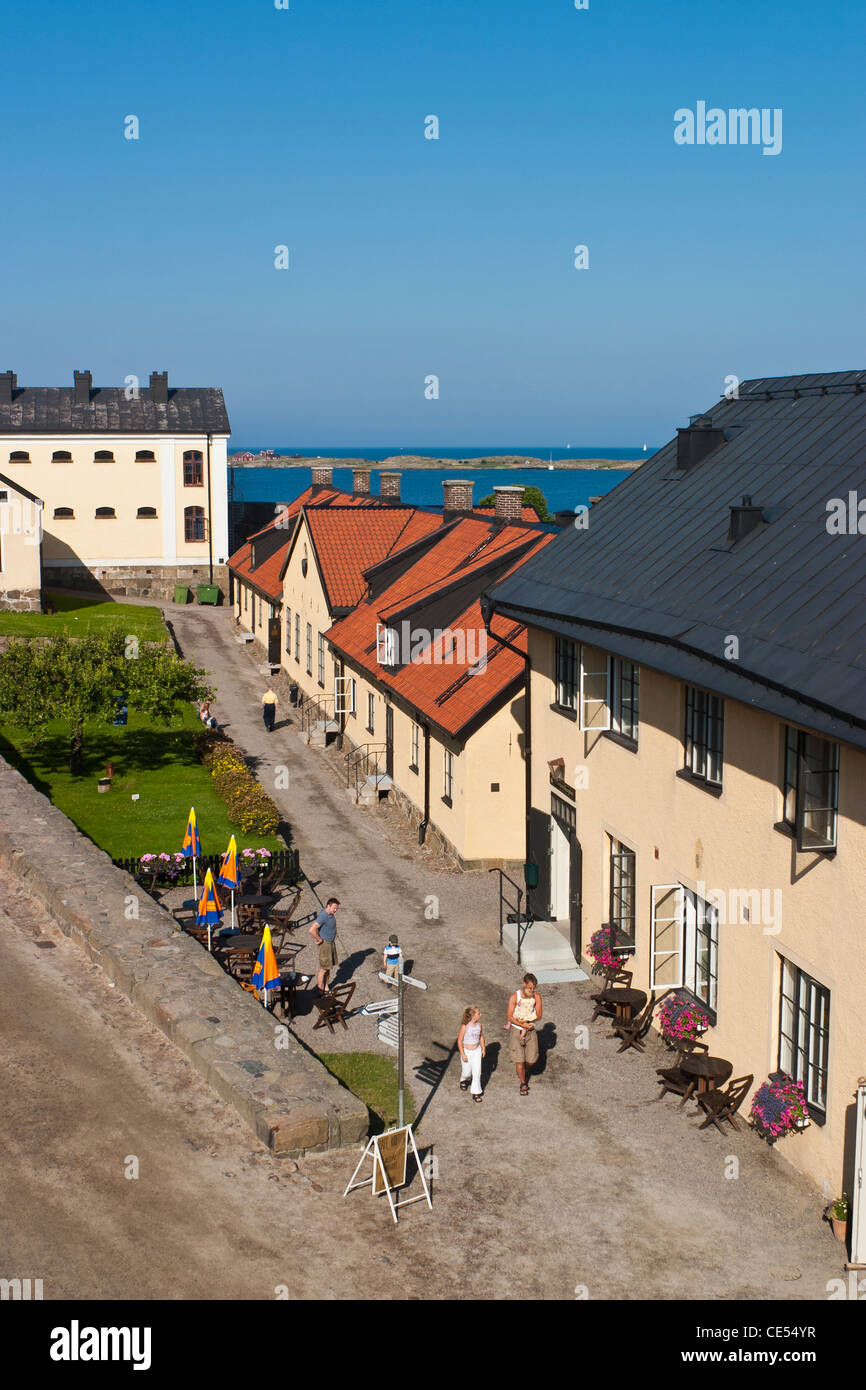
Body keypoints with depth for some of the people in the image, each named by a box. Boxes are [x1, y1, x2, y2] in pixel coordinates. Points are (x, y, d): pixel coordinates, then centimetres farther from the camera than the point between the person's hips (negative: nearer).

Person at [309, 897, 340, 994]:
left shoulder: (330, 913, 2)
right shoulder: (323, 916, -28)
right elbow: (312, 930, -37)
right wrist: (319, 940, -23)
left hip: (331, 942, 9)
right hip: (325, 944, -9)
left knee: (329, 967, 17)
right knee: (324, 969, -2)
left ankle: (326, 988, 28)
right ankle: (320, 991, 7)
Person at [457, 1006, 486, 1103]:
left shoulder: (479, 1024, -8)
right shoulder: (465, 1026, -23)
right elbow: (459, 1041, -15)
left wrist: (483, 1048, 13)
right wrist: (462, 1054, -14)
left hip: (477, 1051, 3)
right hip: (466, 1051, -3)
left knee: (477, 1072, -2)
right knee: (467, 1072, 13)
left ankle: (476, 1093, 8)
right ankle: (463, 1080, 48)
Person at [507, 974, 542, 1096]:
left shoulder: (537, 996, -8)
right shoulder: (515, 996, -15)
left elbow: (538, 1016, -7)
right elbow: (510, 1017, -14)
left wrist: (524, 1021, -20)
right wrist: (525, 1025, -23)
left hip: (531, 1031, 2)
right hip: (516, 1031, -2)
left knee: (532, 1060, 4)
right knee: (519, 1059, -2)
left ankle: (524, 1070, 39)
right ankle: (523, 1084, 18)